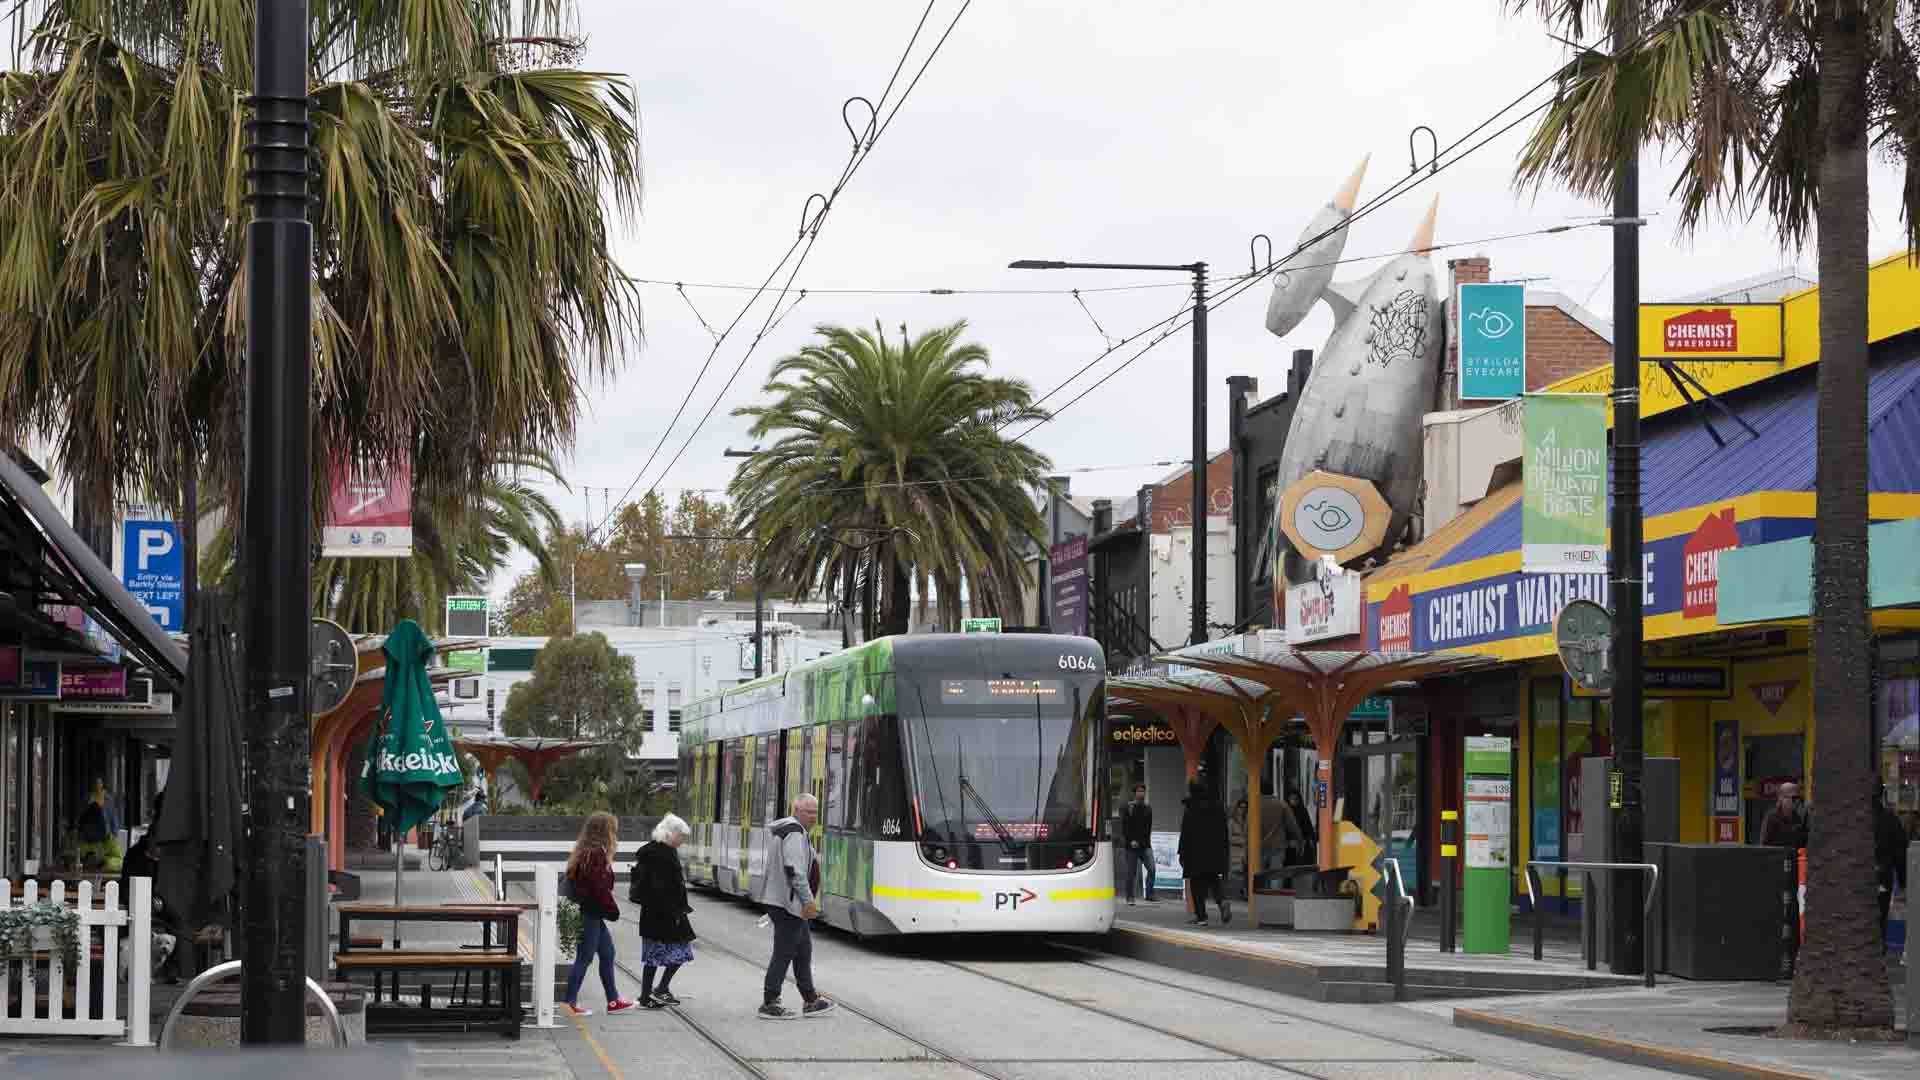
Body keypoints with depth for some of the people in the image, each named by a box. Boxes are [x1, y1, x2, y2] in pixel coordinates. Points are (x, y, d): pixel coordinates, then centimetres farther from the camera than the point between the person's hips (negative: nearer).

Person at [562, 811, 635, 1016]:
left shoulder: (586, 853, 12)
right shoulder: (596, 855, -20)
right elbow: (600, 888, -22)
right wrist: (613, 911, -11)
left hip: (591, 914, 10)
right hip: (590, 914, -10)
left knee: (607, 953, 16)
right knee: (584, 958, -2)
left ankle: (613, 1000, 24)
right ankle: (570, 1003, 3)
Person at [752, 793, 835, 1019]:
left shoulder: (782, 828, 17)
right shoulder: (794, 832, -17)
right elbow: (794, 870, -25)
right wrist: (808, 900, -22)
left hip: (778, 899, 11)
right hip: (787, 902, -11)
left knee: (804, 949, 17)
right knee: (784, 952, -6)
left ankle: (810, 1001, 24)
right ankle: (770, 1004, -2)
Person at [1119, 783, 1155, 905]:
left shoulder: (1148, 809, 13)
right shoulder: (1127, 808, 1)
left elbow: (1149, 827, 16)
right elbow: (1124, 827, -3)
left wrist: (1146, 841, 6)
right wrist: (1131, 841, -13)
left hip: (1145, 845, 3)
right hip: (1131, 845, -3)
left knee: (1151, 869, -13)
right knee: (1131, 873, 1)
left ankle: (1150, 895, -8)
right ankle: (1130, 897, 11)